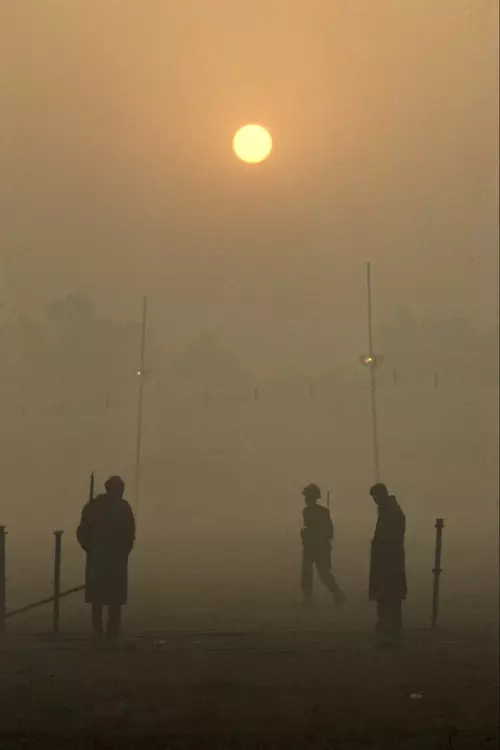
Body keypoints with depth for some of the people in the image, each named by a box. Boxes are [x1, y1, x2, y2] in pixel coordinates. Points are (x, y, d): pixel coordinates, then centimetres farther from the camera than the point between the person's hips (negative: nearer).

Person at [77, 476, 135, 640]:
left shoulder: (92, 505, 3)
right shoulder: (124, 507, -2)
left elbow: (82, 532, -1)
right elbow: (129, 534, -7)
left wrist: (90, 549, 11)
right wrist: (124, 552, 7)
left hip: (96, 556, 2)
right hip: (117, 557, -2)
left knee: (96, 595, 9)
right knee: (115, 596, 4)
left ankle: (97, 630, 7)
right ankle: (113, 630, 0)